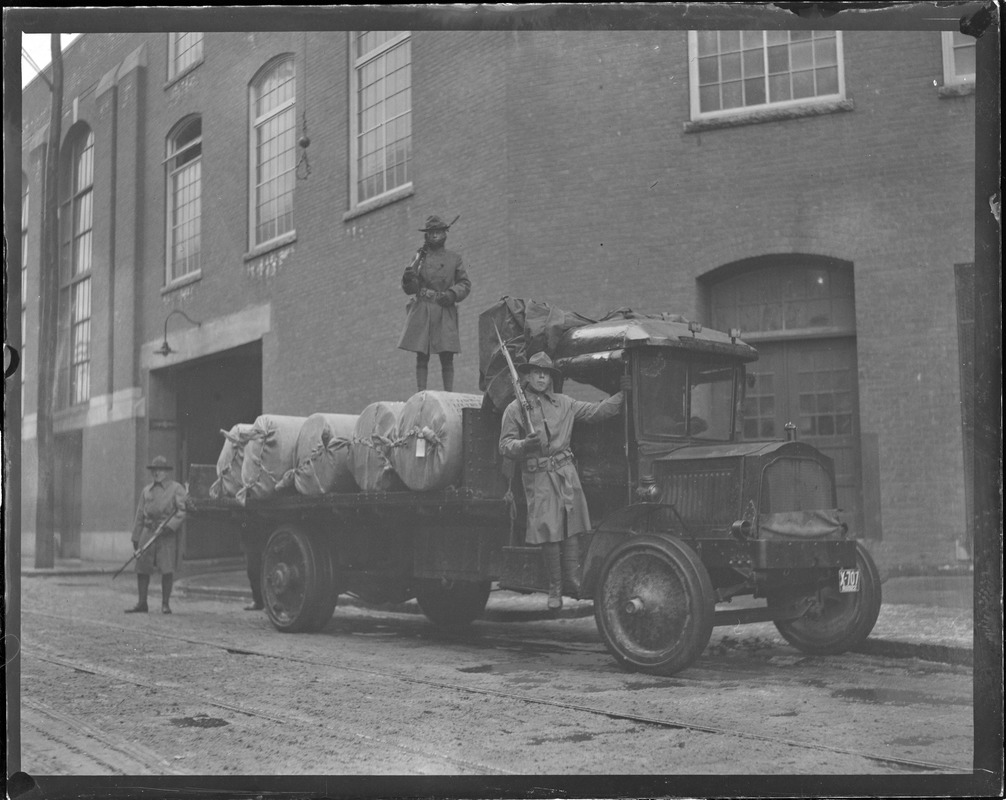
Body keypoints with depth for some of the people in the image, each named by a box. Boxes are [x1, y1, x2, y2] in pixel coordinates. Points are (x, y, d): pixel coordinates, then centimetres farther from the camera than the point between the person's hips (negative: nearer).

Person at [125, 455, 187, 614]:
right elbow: (139, 516, 18)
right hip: (148, 532, 4)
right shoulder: (146, 490, 17)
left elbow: (183, 511, -7)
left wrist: (170, 526, -19)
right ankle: (142, 604, 11)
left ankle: (165, 604, 3)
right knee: (142, 568, 2)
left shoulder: (176, 488, 3)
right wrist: (135, 538, 14)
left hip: (167, 534, -4)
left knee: (167, 570, -7)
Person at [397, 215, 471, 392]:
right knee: (421, 356, -3)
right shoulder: (420, 257, 10)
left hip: (446, 313, 0)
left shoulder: (454, 258, 11)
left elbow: (465, 284, 10)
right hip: (421, 312, 0)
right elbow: (409, 289, 9)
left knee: (447, 356, -5)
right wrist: (408, 279, -13)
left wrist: (452, 294, -8)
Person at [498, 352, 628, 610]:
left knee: (570, 527, -4)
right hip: (537, 476, -3)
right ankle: (554, 589, 7)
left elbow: (597, 411, 14)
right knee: (549, 533, -3)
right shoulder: (515, 409, 2)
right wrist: (525, 444, -19)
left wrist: (622, 394, 6)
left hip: (565, 472, 3)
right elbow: (505, 446, 0)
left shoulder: (564, 403, 11)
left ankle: (573, 577, 3)